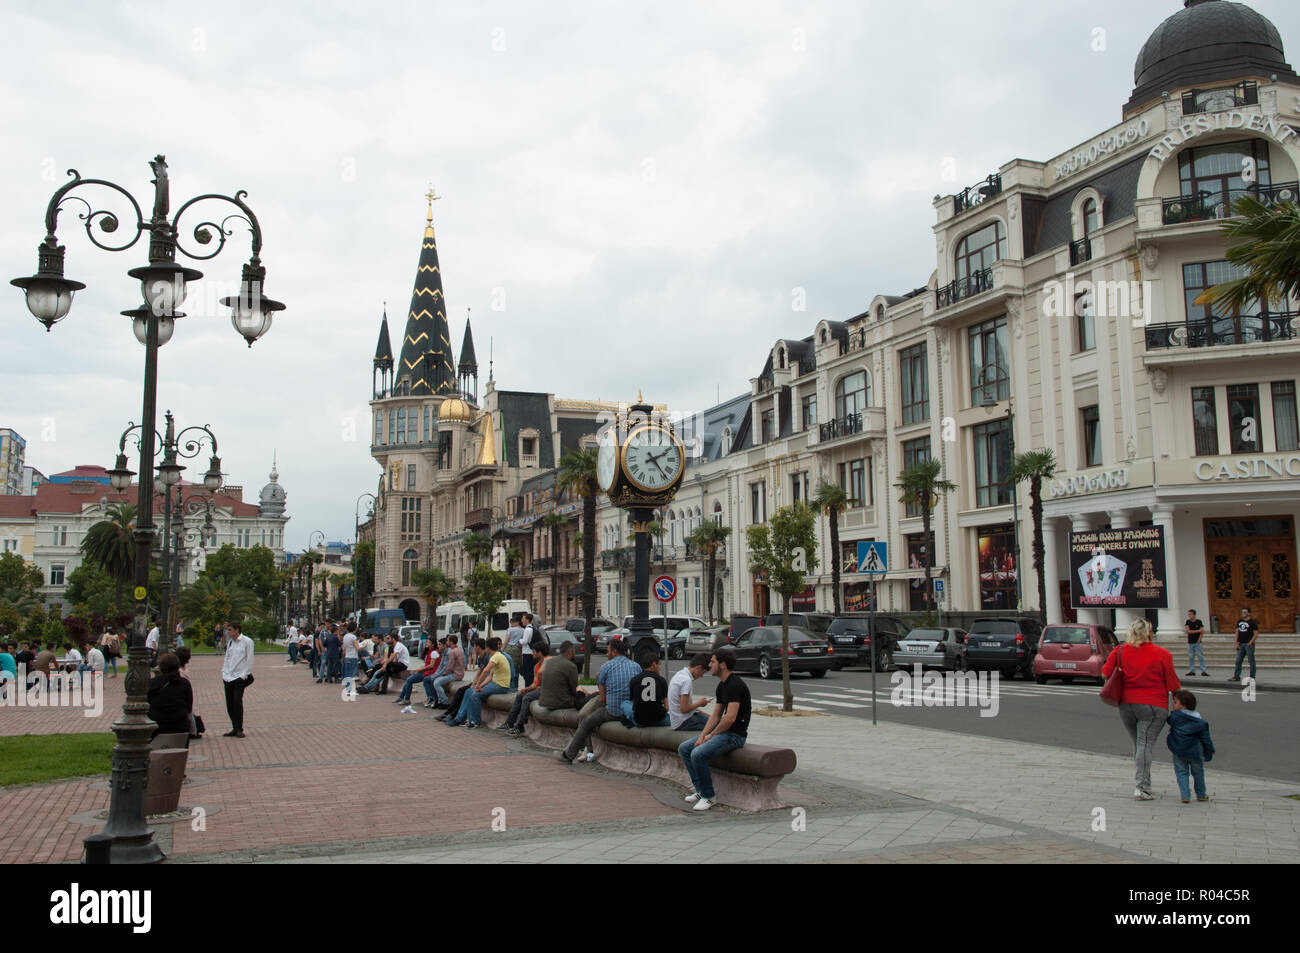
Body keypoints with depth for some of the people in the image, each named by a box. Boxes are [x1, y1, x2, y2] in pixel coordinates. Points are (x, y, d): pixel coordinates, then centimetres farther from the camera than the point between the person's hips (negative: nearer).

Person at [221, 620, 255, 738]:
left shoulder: (247, 641, -7)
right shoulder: (230, 642, 12)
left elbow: (249, 660, -7)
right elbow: (227, 658, 19)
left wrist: (244, 675, -10)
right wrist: (224, 672, 10)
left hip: (240, 676, -6)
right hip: (228, 677, 6)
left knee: (237, 700, -14)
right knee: (229, 703, 4)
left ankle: (239, 729, -5)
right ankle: (235, 728, 13)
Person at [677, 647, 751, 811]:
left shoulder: (735, 685, -19)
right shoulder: (722, 685, 12)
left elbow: (730, 718, -25)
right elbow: (716, 715, 15)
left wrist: (711, 735, -12)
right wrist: (702, 736, 2)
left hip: (735, 735, -10)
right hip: (722, 732, 10)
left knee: (698, 754, -26)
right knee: (684, 748, 7)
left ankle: (708, 796, -9)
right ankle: (701, 790, 9)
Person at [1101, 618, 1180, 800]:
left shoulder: (1120, 652, 2)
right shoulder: (1162, 654, -6)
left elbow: (1105, 673, 5)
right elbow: (1173, 684, -3)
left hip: (1127, 705, 3)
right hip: (1153, 706, -3)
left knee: (1138, 744, 16)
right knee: (1146, 745, -5)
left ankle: (1143, 784, 19)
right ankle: (1141, 786, -14)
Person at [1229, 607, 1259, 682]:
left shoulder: (1252, 622, -5)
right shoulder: (1239, 621, 13)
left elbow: (1256, 634, -8)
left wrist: (1250, 643, -14)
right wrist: (1236, 643, 7)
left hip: (1249, 644, -6)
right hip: (1240, 644, 6)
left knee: (1251, 661, 0)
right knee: (1238, 661, 3)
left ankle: (1252, 677, 8)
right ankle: (1236, 677, 5)